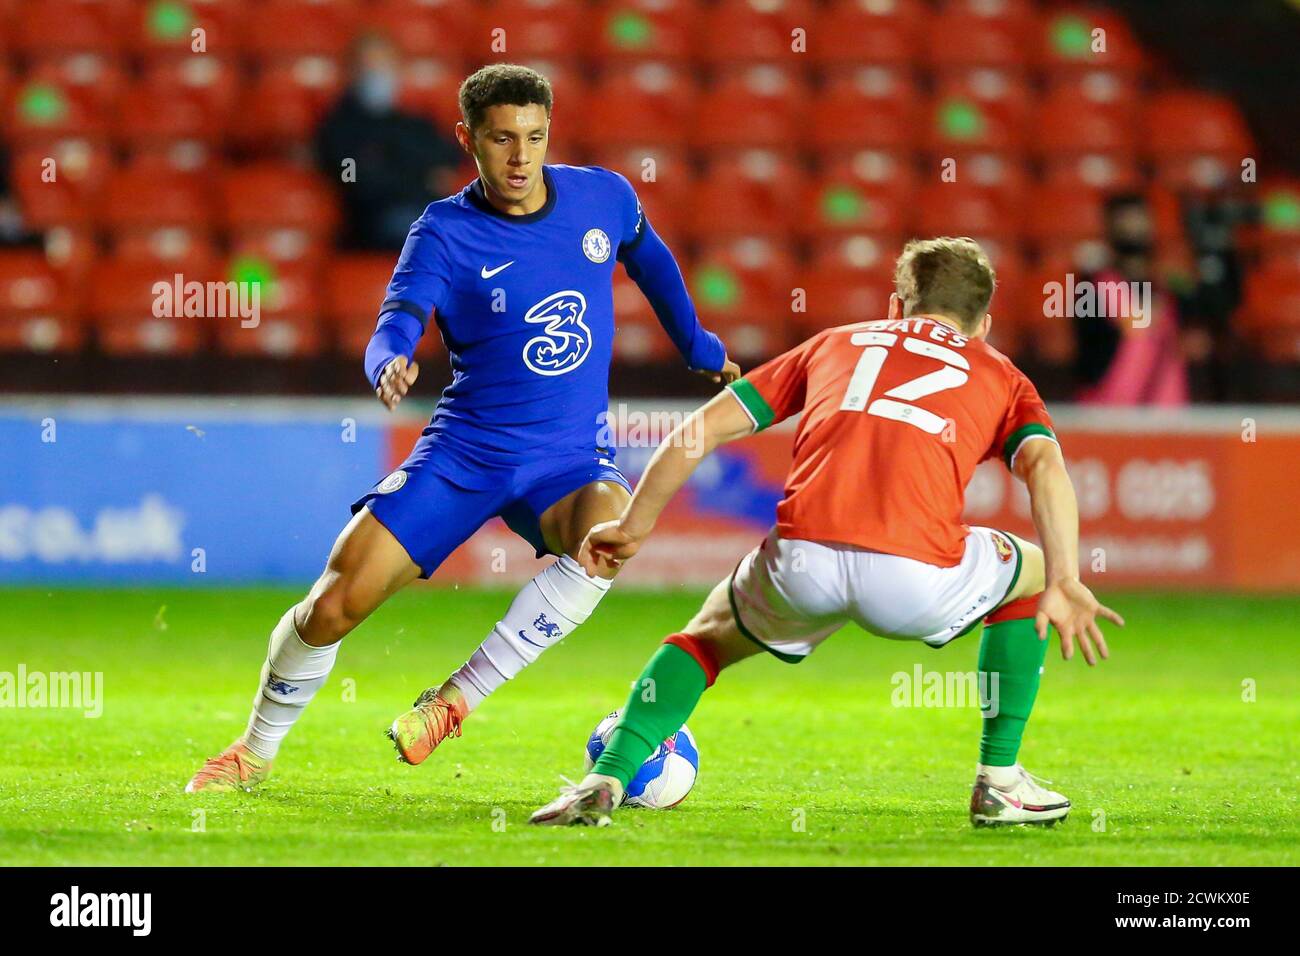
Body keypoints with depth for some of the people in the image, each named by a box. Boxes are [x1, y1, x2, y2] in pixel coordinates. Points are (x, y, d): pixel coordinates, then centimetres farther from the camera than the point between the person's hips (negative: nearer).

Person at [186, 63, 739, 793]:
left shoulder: (604, 197, 0)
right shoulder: (444, 234, -9)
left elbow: (649, 257, 23)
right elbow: (396, 327, -25)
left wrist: (695, 342, 29)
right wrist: (390, 366, -48)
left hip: (571, 459, 1)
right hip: (465, 452, -1)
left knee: (605, 528, -36)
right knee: (333, 607, -9)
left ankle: (457, 700, -23)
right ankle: (256, 752, 20)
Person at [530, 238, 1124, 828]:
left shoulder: (835, 343, 30)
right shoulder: (1001, 376, 26)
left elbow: (704, 427, 25)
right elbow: (1045, 465, 4)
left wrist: (634, 526, 33)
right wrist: (1063, 586, -5)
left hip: (801, 564, 2)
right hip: (916, 580, -2)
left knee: (712, 633, 34)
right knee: (1032, 571, 31)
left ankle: (606, 781, 14)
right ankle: (1000, 782, 27)